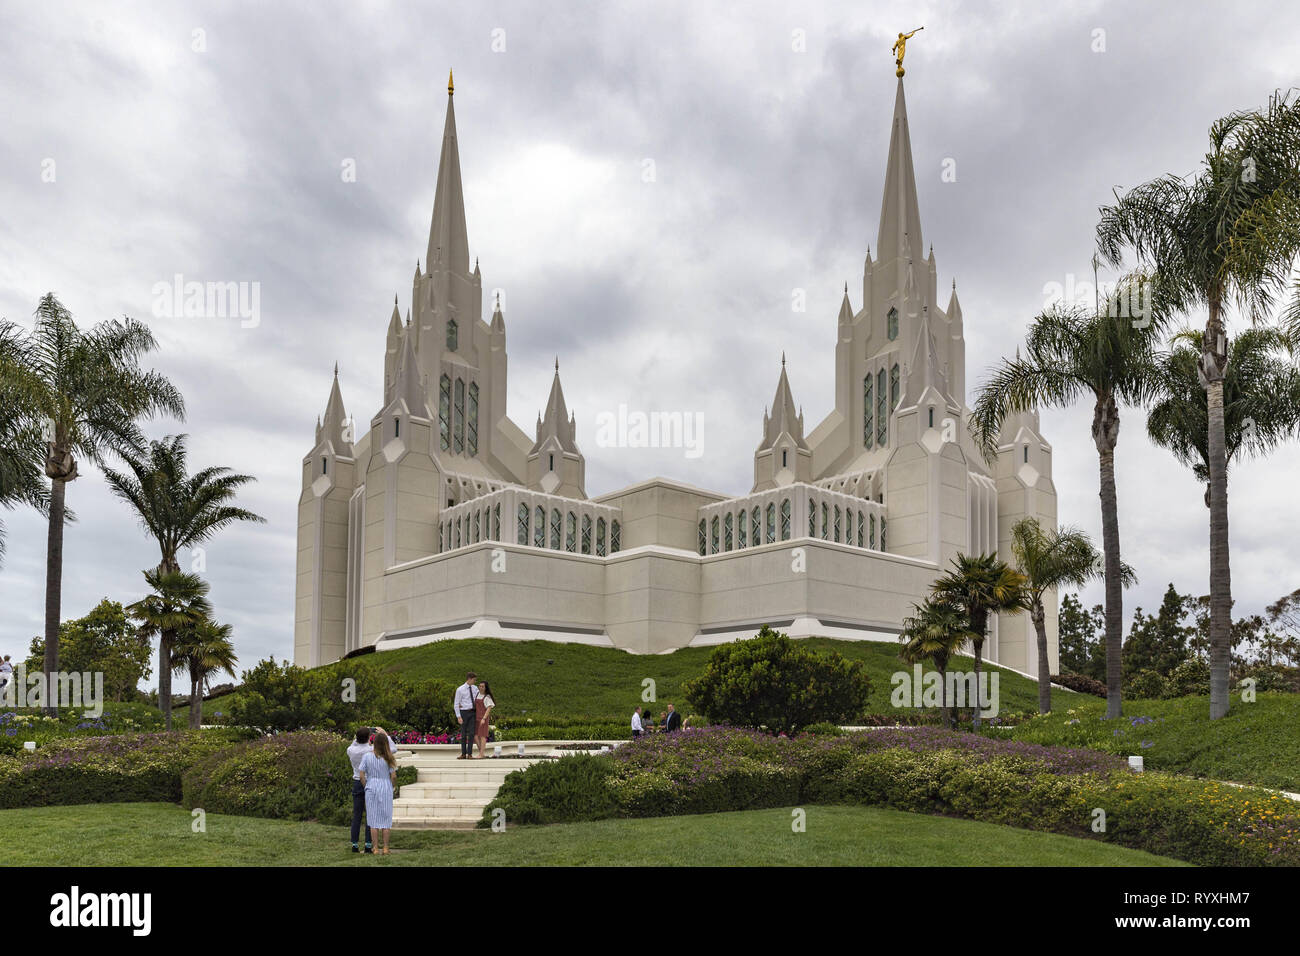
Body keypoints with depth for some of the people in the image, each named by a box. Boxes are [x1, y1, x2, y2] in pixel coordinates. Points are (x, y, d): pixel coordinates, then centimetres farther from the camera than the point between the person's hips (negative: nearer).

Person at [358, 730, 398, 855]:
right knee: (385, 818, 9)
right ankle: (385, 848, 11)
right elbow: (394, 776, -6)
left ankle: (376, 848, 9)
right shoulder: (388, 758, -7)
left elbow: (361, 775, -6)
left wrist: (366, 787, 8)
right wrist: (392, 787, 11)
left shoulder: (367, 756, -6)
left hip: (371, 789, 0)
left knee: (373, 819, 8)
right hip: (386, 789, 0)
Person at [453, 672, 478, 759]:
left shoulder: (475, 688, 7)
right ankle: (463, 754, 11)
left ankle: (470, 754, 0)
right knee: (463, 734, 3)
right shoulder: (460, 689, -7)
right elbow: (456, 704, -7)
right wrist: (458, 717, -14)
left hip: (472, 713, 3)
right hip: (464, 713, -3)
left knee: (471, 733, -3)